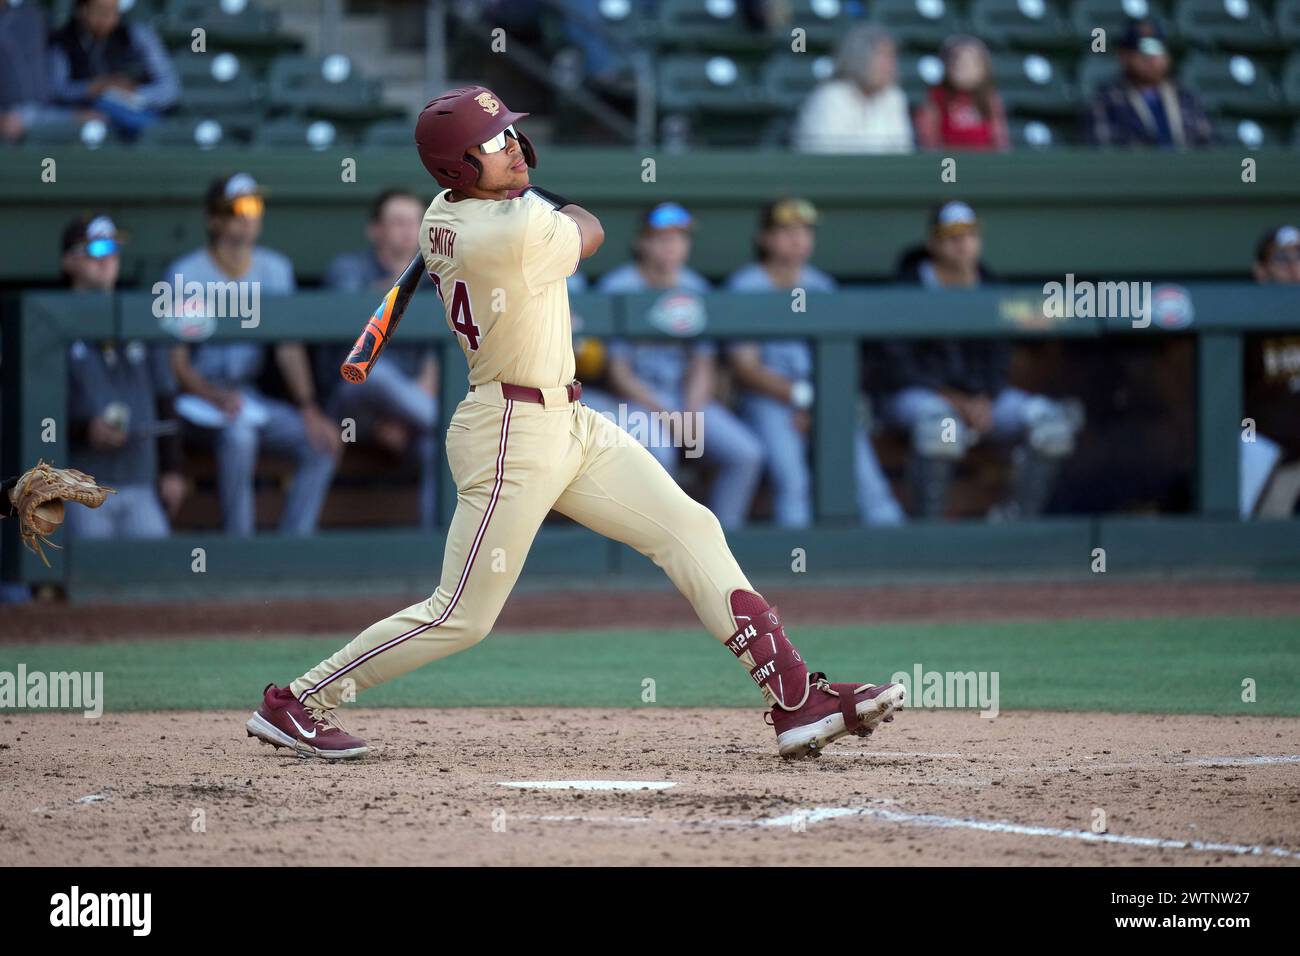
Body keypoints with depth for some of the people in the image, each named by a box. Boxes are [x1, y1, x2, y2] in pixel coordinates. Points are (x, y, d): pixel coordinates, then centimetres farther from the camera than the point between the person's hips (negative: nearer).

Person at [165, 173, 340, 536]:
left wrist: (308, 408, -15)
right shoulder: (185, 275, -10)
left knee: (323, 441, -14)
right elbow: (176, 362, -13)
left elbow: (289, 346, 0)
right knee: (239, 432, -36)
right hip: (199, 398, -6)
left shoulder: (275, 270, 7)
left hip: (248, 394, 6)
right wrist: (217, 397, -32)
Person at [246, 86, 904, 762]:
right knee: (461, 617, -3)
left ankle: (797, 700, -1)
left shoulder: (441, 217, 3)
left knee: (690, 529, 3)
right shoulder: (520, 230, -24)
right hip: (513, 434, -10)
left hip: (570, 426, 10)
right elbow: (588, 231, 1)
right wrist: (535, 197, 16)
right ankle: (295, 703, 11)